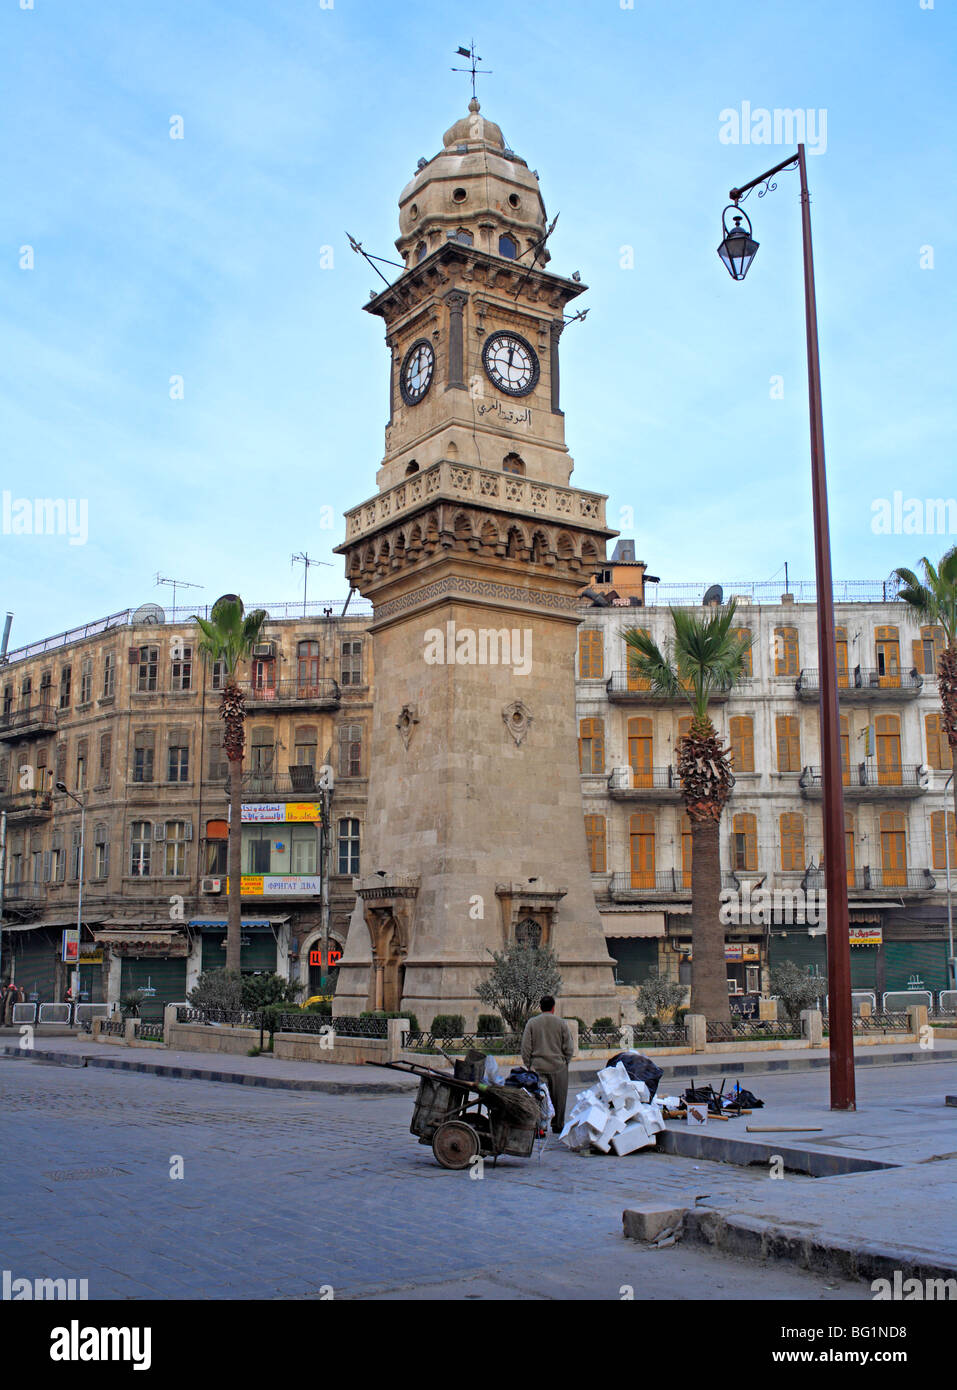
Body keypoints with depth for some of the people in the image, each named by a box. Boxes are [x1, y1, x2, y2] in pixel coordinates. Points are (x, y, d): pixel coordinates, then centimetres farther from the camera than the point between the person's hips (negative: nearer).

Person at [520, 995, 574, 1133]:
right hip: (558, 1067, 0)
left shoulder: (531, 1023, 0)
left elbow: (525, 1048, 1)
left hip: (538, 1067, 0)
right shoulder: (562, 1023, -2)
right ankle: (558, 1126, 20)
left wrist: (529, 1065, 8)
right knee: (558, 1099, 11)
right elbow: (569, 1048, -1)